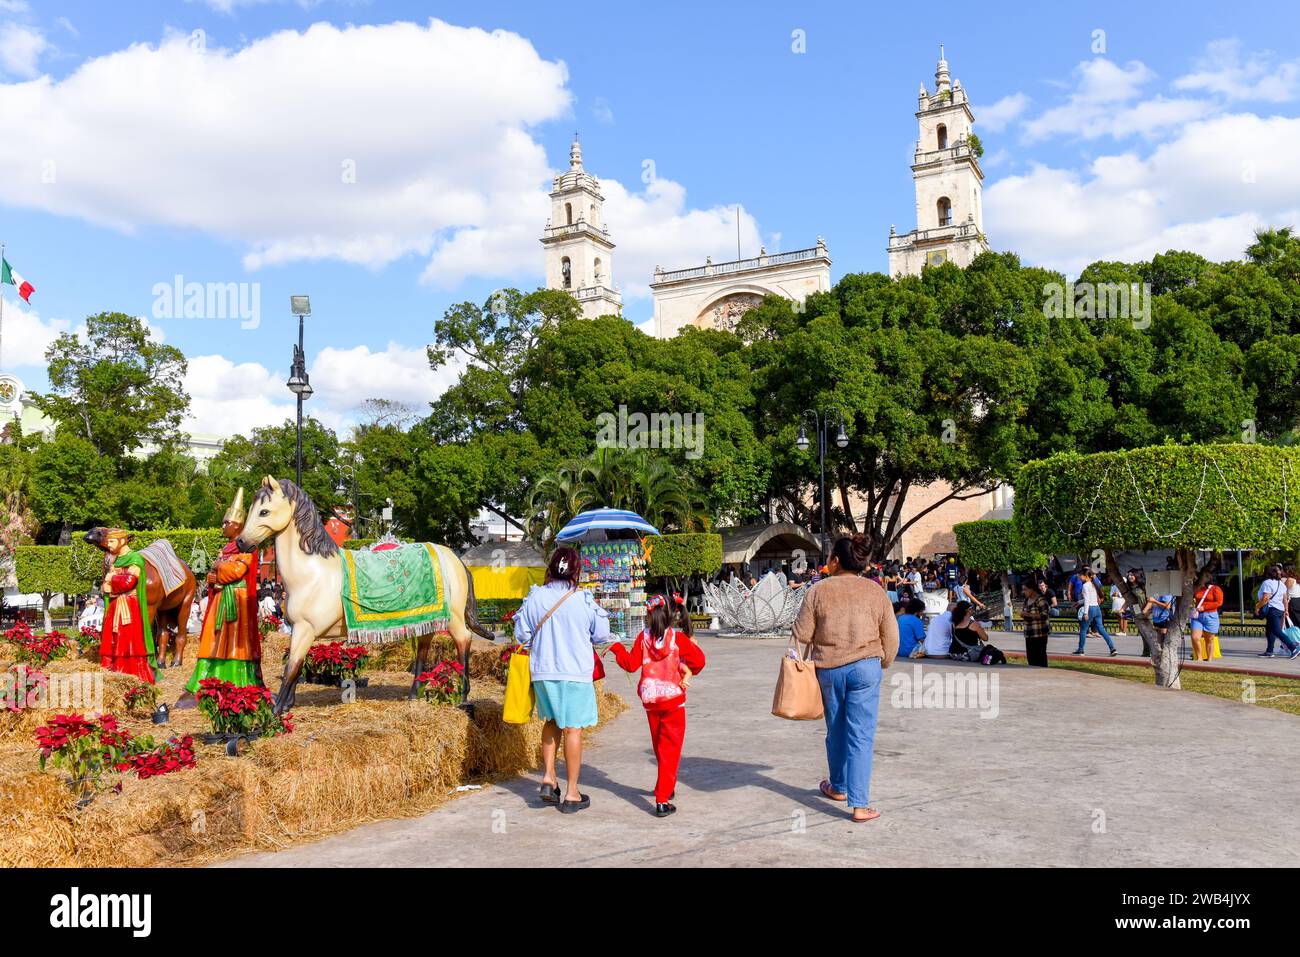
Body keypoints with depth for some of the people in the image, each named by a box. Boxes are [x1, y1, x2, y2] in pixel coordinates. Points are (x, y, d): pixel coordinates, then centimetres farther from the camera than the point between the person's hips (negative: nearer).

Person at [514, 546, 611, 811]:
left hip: (542, 672, 3)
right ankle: (572, 794, 12)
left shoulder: (534, 598, -5)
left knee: (552, 721, 24)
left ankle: (548, 777, 16)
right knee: (573, 729, 6)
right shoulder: (584, 601, -10)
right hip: (575, 672, -3)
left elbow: (521, 635, 2)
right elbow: (601, 635, 0)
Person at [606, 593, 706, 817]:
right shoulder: (678, 637, -9)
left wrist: (617, 648, 16)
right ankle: (663, 800, -7)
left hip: (650, 699, 3)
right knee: (670, 749, 0)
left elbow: (631, 664, -1)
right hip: (673, 698, -3)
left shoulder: (644, 637, -5)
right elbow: (698, 660, -6)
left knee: (659, 747, 21)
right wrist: (689, 672, 15)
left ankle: (667, 787, 39)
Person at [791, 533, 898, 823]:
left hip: (828, 669, 1)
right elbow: (891, 636, 5)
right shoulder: (875, 591, 1)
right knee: (861, 736, -1)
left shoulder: (819, 591, -4)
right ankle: (860, 805, -5)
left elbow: (802, 633, -1)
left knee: (836, 731, 18)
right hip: (865, 668, 0)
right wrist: (883, 664, 20)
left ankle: (838, 787, 36)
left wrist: (796, 657, 19)